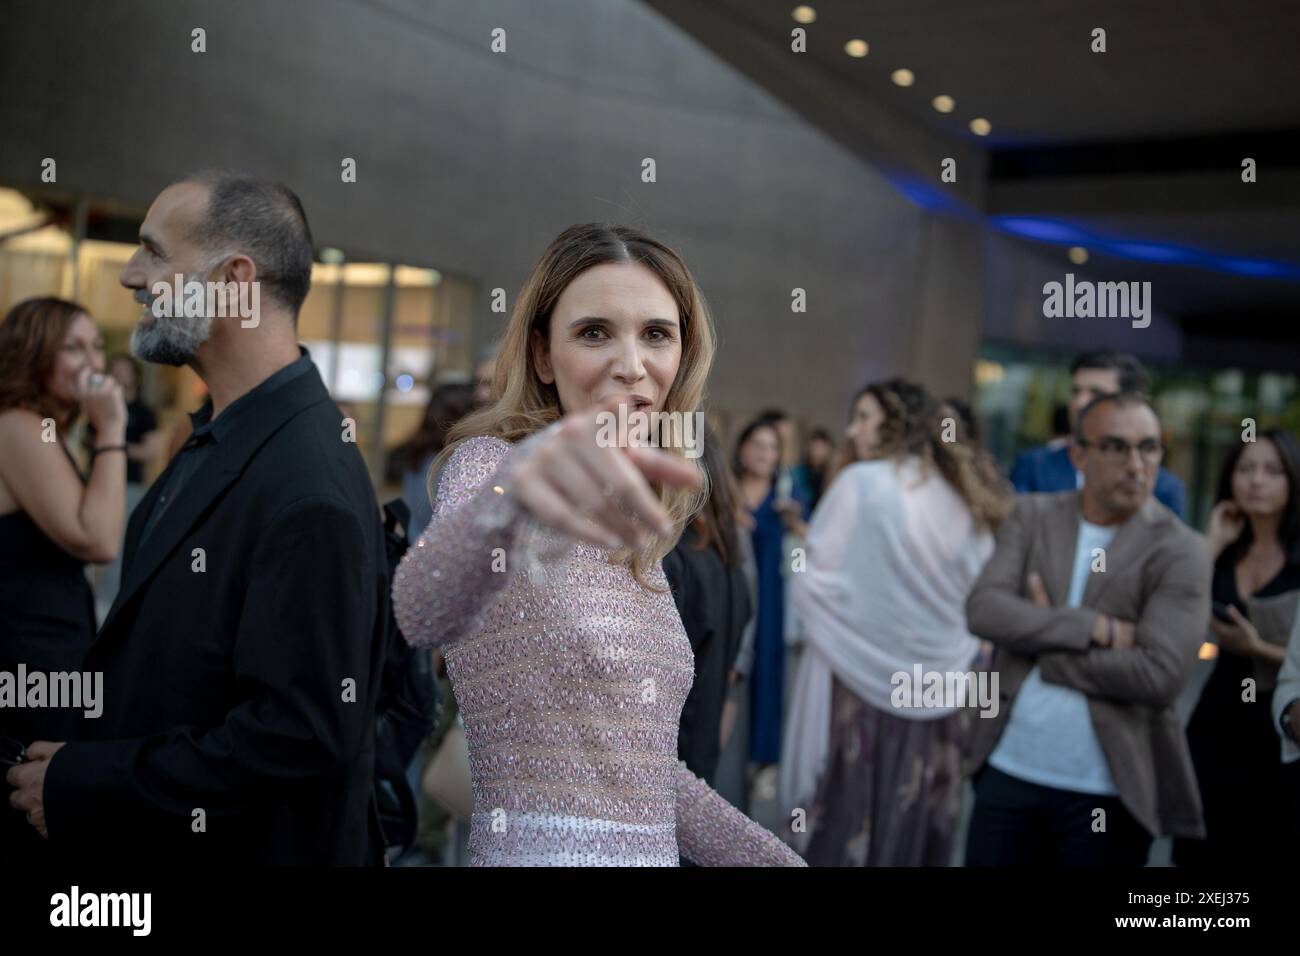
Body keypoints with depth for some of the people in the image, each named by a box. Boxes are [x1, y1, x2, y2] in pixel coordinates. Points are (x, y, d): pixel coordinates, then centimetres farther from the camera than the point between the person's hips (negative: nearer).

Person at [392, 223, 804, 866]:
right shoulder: (485, 462, -11)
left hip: (655, 851, 7)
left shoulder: (631, 540, 10)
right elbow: (423, 608, -35)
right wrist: (511, 492, -54)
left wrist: (780, 859, 9)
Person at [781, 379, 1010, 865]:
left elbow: (815, 586, -9)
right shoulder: (968, 497, 6)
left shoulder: (863, 482, -10)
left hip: (861, 683, -5)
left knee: (844, 829, 3)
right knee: (918, 833, 14)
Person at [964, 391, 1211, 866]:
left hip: (1108, 791, -3)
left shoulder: (1180, 551, -7)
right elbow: (983, 609, -9)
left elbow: (1160, 675, -17)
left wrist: (1039, 643, -10)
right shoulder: (1032, 516, 4)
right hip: (1009, 770, 3)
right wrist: (1098, 627, -18)